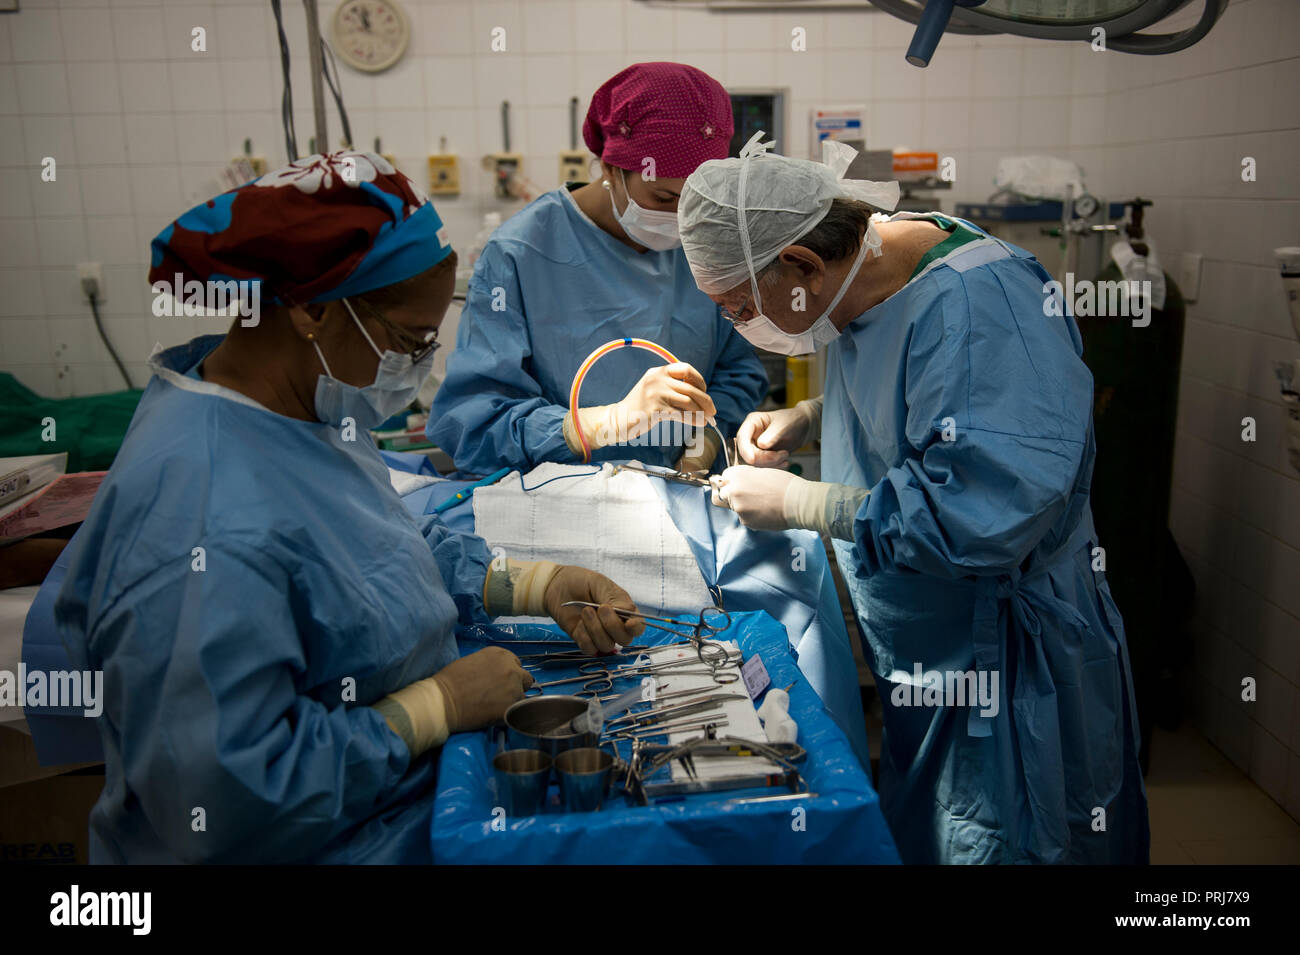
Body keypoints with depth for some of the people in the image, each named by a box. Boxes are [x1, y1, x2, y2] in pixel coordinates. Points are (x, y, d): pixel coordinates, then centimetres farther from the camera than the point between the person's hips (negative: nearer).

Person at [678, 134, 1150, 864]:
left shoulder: (977, 303, -28)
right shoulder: (871, 278, 1)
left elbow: (986, 513, -36)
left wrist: (796, 503, -25)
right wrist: (806, 420, 0)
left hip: (1002, 682, -8)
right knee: (912, 838, 23)